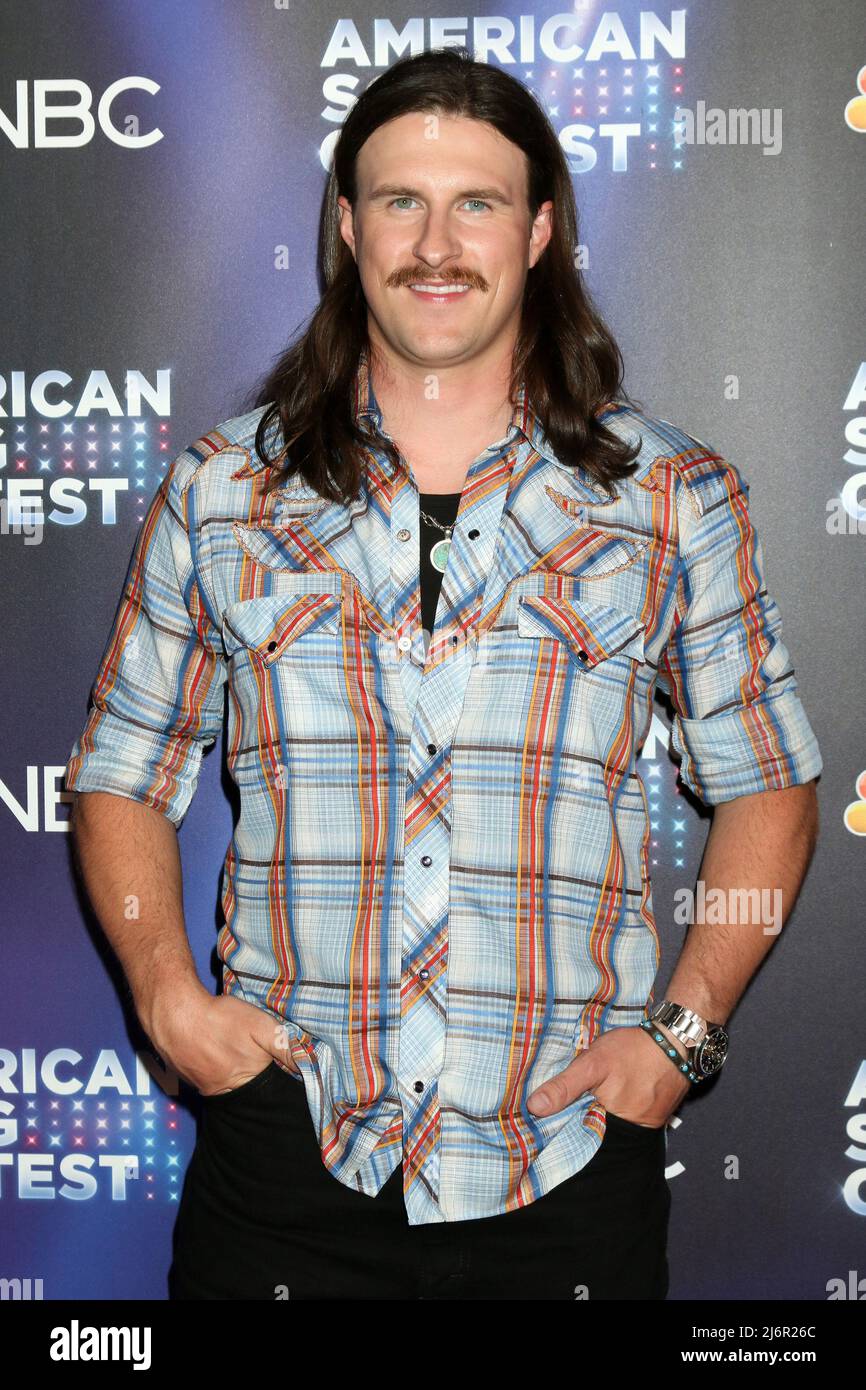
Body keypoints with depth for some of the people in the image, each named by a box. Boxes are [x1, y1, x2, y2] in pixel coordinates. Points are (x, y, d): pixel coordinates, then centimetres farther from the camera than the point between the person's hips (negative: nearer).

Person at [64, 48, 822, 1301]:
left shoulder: (672, 496, 4)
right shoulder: (221, 489, 6)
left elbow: (766, 784, 9)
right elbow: (121, 778, 11)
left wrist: (684, 1027, -3)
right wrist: (166, 989, -5)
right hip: (289, 1141, 1)